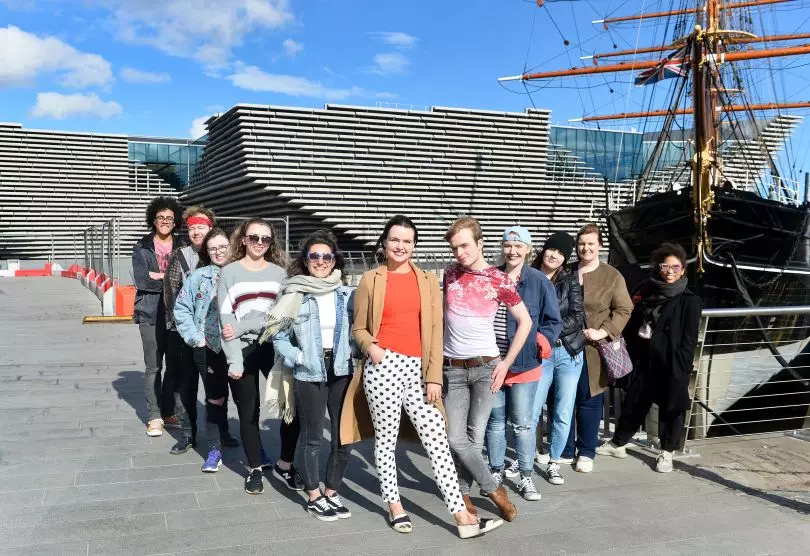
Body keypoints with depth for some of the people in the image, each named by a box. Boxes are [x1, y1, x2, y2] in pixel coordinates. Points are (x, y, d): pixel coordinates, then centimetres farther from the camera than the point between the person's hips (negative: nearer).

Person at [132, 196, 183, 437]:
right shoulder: (141, 247, 2)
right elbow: (142, 281, -8)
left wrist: (159, 277, -10)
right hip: (151, 314, -2)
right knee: (153, 367, 2)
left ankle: (168, 412, 23)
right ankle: (154, 417, 11)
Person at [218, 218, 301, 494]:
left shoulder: (279, 273, 9)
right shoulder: (229, 272, 4)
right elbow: (226, 318, -2)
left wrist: (242, 327, -14)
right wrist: (234, 359, -11)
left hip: (275, 347, 2)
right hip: (243, 350, -1)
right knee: (248, 412, 6)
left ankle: (284, 465, 13)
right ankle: (255, 468, 21)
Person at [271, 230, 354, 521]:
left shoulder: (347, 294, 4)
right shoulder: (294, 295, -4)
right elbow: (278, 336, 2)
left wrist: (354, 355, -4)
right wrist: (297, 358, -9)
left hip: (341, 371, 3)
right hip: (309, 374, -3)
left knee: (345, 436, 6)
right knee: (312, 437, 7)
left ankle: (331, 492, 25)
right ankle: (314, 497, 22)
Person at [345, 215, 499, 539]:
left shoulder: (428, 280, 9)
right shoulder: (371, 280, 4)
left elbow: (435, 331, 6)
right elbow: (359, 328, 7)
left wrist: (434, 376, 0)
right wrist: (371, 346, -15)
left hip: (418, 370, 2)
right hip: (383, 367, -2)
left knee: (437, 440, -1)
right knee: (386, 438, 7)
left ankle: (462, 516, 1)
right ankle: (394, 506, 24)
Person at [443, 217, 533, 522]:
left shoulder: (499, 280, -5)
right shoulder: (450, 274, 4)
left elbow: (525, 321, 0)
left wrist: (506, 363, -5)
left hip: (485, 367, -2)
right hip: (452, 369, 3)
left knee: (475, 436, -3)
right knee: (456, 439, -3)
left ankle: (463, 492, 18)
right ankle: (494, 489, 15)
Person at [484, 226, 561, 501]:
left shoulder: (539, 282, -6)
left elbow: (553, 321, -1)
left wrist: (542, 340, -15)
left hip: (524, 364, -2)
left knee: (523, 424, 5)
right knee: (495, 421, 13)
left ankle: (526, 478, 18)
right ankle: (495, 473, 27)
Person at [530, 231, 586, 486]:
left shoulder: (570, 281, 3)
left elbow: (577, 316, -6)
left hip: (569, 352, 1)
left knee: (563, 413, 4)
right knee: (531, 411, -3)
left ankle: (554, 462, 20)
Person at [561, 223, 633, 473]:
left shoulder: (612, 276, 1)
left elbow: (624, 309, -2)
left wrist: (604, 332, -14)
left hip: (593, 349, -2)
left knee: (589, 400, 5)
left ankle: (586, 452, 19)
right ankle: (564, 450, 20)